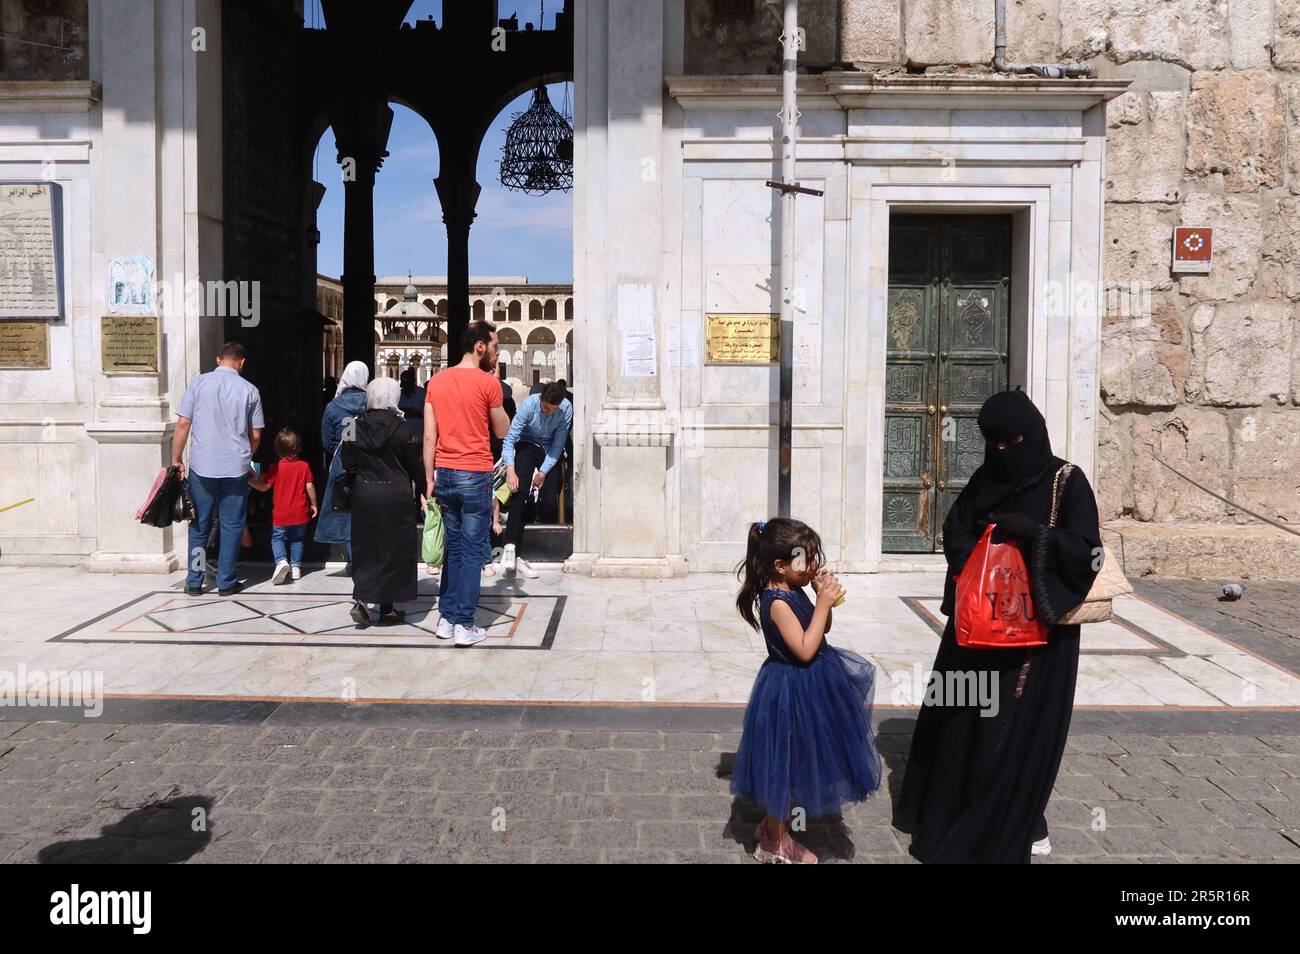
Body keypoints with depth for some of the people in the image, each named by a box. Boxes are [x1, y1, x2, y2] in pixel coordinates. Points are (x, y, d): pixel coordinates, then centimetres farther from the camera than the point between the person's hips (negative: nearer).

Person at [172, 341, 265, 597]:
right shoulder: (249, 390, 0)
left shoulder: (198, 382, -1)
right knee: (232, 525, 8)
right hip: (236, 467, -1)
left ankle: (194, 583, 14)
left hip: (202, 466, 1)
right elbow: (256, 435, 4)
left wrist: (176, 459, 6)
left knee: (199, 525, 11)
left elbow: (183, 424, -3)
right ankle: (226, 582, 11)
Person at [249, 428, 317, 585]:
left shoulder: (275, 468, -9)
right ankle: (296, 566, 15)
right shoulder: (304, 466, -5)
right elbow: (310, 487, -4)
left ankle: (281, 560, -16)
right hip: (300, 514, 2)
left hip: (281, 515, -2)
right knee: (297, 540, 17)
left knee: (278, 539, 9)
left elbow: (264, 486, -7)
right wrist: (313, 504, 8)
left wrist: (249, 480, 6)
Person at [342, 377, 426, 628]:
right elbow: (415, 465, -7)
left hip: (363, 493, 4)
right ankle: (387, 609, 11)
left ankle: (360, 600, 0)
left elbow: (348, 463, 3)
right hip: (394, 495, -3)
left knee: (365, 547, 14)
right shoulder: (400, 427, -10)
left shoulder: (357, 425, 1)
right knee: (393, 548, 6)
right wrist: (424, 488, 6)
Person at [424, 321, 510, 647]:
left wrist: (430, 478, 9)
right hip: (475, 475, -5)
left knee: (453, 548, 15)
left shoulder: (436, 381, 7)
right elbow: (502, 431, 5)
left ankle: (446, 618, 18)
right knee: (472, 552, 0)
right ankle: (465, 625, 1)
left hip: (444, 474, 5)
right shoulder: (488, 382, -8)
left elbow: (429, 437, 5)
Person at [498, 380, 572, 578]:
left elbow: (558, 443, -14)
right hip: (527, 445, -2)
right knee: (521, 490, -26)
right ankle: (510, 547, -32)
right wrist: (510, 470, -35)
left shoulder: (566, 408, -21)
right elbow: (510, 439, -24)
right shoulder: (529, 404, -25)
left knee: (550, 499, -14)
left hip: (551, 451, 2)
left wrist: (544, 471, -18)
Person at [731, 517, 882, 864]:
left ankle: (774, 823, 39)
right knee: (786, 763, 5)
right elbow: (805, 649, -29)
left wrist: (823, 596, -3)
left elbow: (822, 628, 14)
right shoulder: (778, 603, -25)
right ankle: (773, 842, 22)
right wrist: (823, 603, -28)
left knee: (793, 764, 21)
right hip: (791, 691, -9)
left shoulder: (794, 591, 3)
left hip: (807, 684, 9)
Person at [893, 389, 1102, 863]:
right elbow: (954, 532, 7)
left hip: (1038, 625, -5)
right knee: (964, 717, 10)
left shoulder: (1068, 482, -7)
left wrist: (1033, 532, -25)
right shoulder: (985, 479, 7)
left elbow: (1087, 551, -12)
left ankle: (1017, 825, 15)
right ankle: (956, 812, 26)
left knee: (1018, 724, -1)